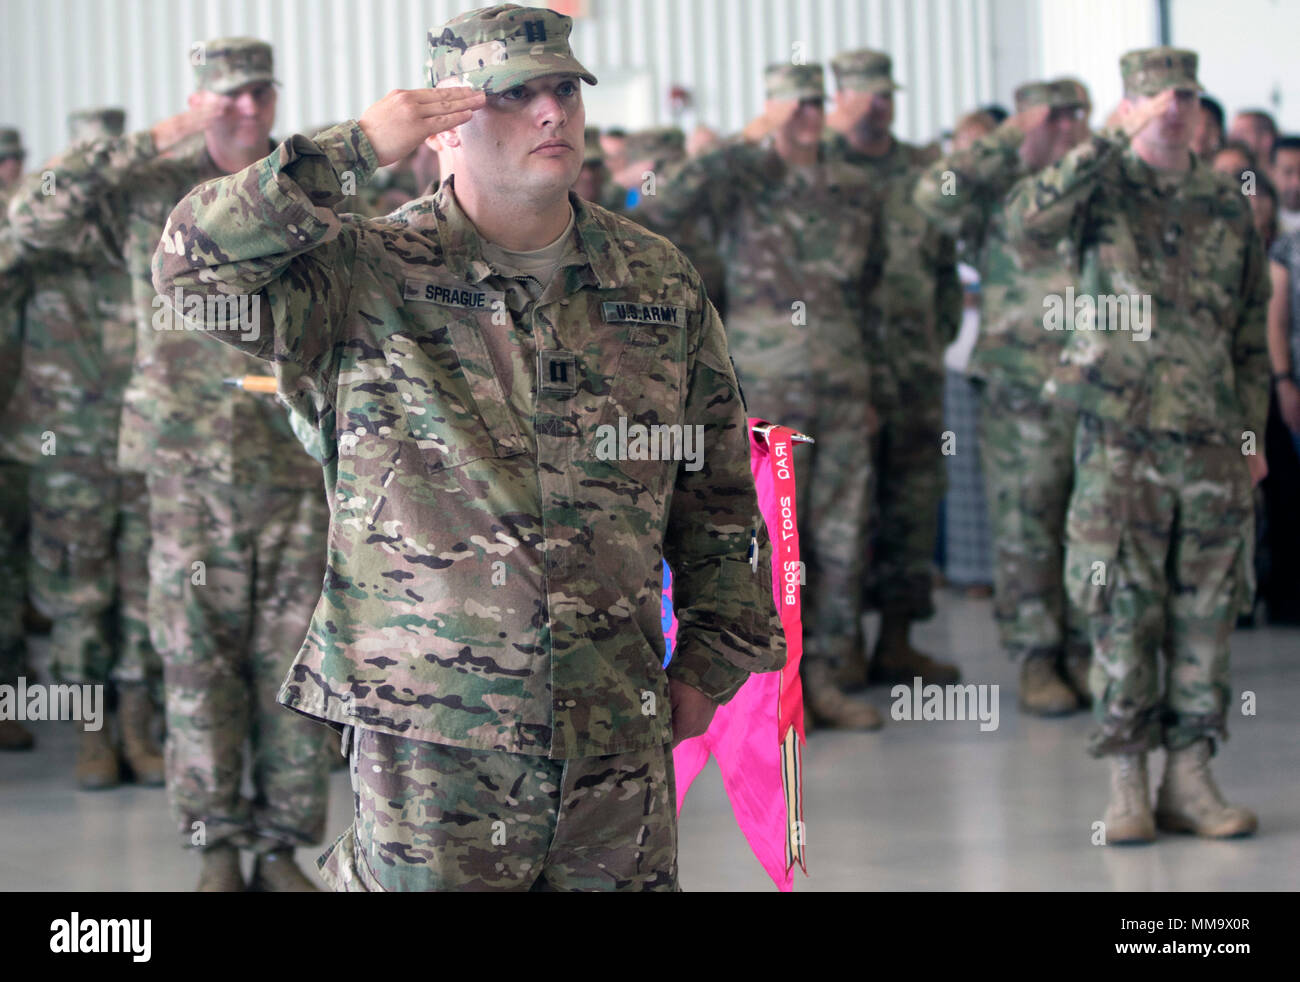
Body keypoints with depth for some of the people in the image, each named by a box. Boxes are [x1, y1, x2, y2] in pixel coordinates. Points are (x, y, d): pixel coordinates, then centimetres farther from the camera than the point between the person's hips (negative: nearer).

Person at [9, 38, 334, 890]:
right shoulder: (149, 189, 2)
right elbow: (32, 221, -12)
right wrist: (145, 147, -15)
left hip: (297, 464, 1)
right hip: (190, 467, -1)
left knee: (294, 660, 3)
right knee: (199, 661, 1)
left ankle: (283, 847, 13)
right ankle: (217, 850, 11)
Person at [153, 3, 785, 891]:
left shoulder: (662, 285, 8)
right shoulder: (365, 275, -3)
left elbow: (717, 494, 15)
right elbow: (192, 264, -18)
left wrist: (708, 662, 12)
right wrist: (352, 150, -19)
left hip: (618, 734, 4)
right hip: (428, 732, -3)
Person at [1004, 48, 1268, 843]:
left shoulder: (1228, 205, 11)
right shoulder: (1103, 188, 1)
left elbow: (1252, 333, 16)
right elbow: (1027, 224, -22)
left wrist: (1253, 434, 11)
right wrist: (1113, 142, -21)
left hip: (1211, 441, 4)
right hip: (1121, 438, -3)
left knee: (1206, 615, 5)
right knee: (1122, 614, -2)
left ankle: (1191, 780, 13)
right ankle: (1128, 786, 6)